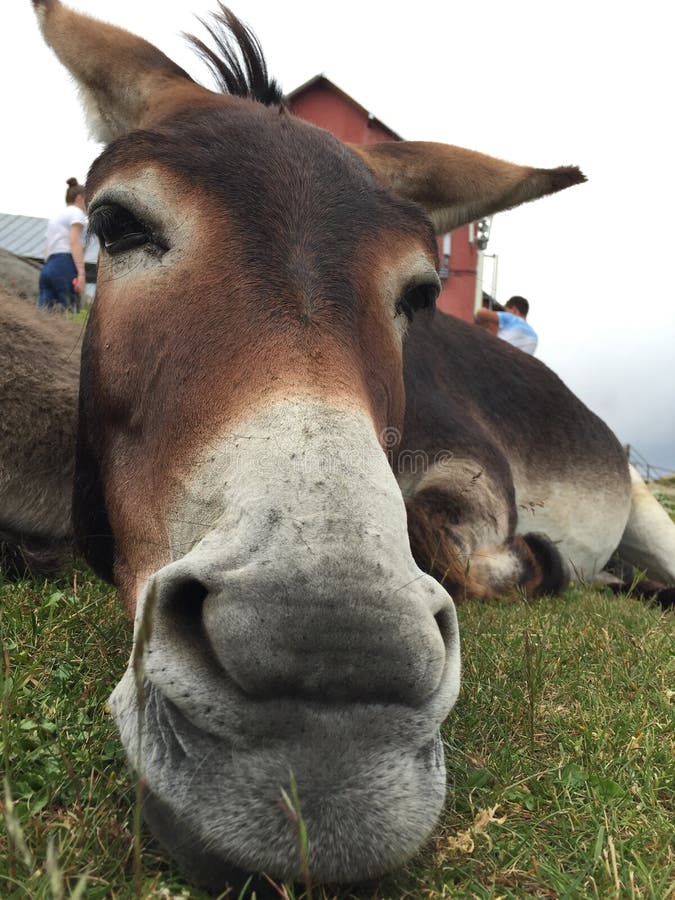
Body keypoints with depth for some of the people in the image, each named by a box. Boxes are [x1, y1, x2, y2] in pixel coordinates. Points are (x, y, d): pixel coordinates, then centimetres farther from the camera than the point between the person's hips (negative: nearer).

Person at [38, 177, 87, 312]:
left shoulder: (56, 216, 30)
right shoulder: (76, 212, 5)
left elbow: (47, 251, 24)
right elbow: (74, 242, -11)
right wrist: (81, 274, -20)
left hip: (48, 267, 8)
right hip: (65, 266, -8)